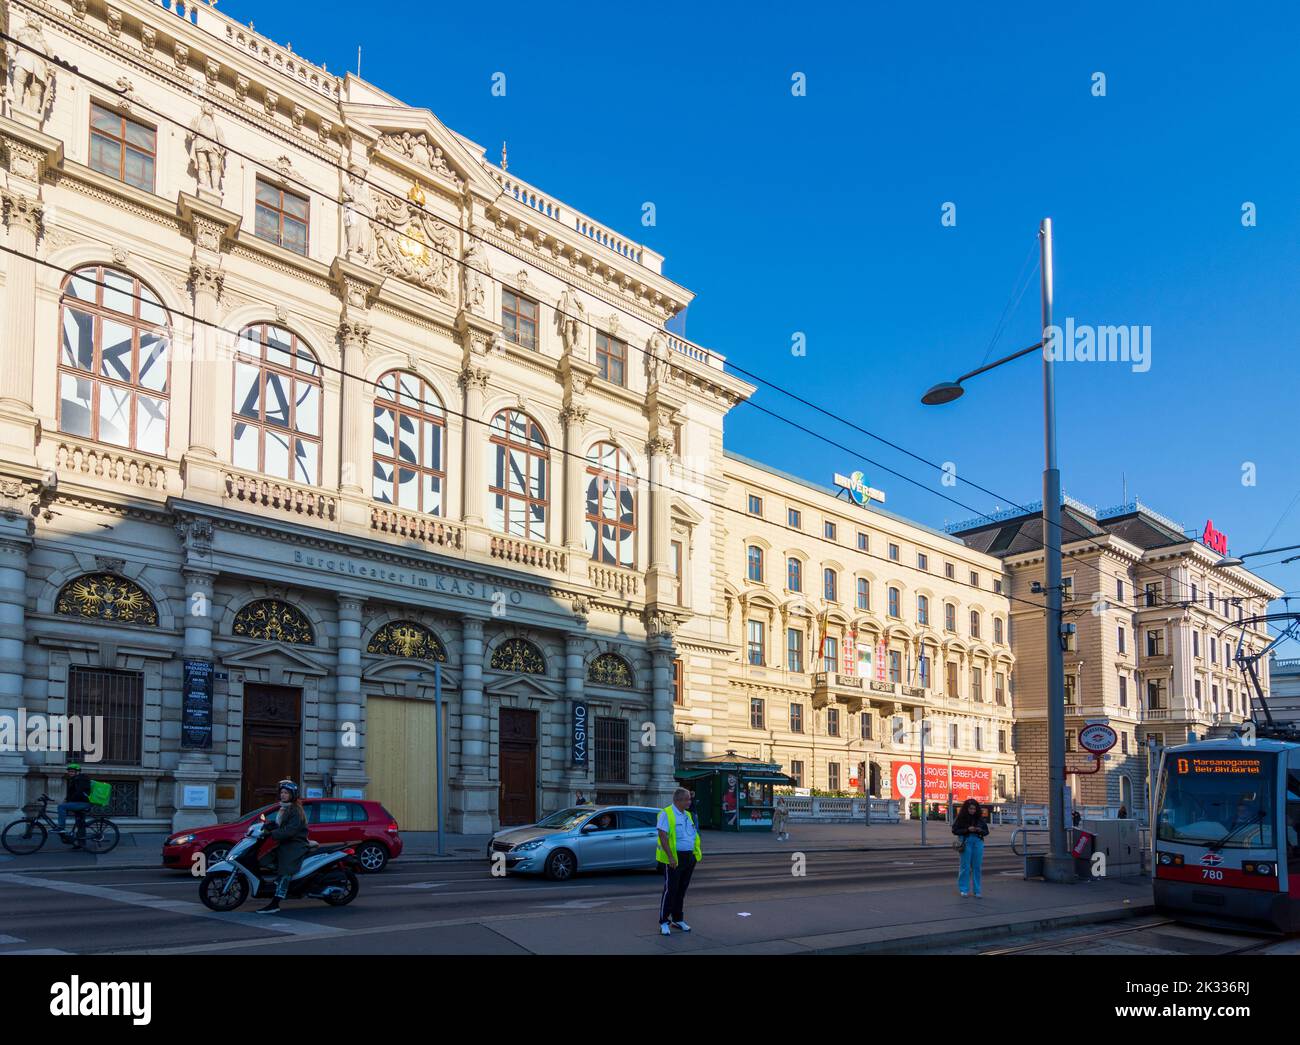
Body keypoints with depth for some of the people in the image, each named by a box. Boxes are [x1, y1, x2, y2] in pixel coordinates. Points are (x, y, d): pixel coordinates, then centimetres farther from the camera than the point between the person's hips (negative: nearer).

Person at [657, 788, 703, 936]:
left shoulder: (687, 815, 14)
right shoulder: (666, 814, -11)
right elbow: (663, 836, -18)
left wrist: (695, 856, 12)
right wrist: (671, 857, -23)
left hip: (689, 857, 7)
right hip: (674, 858, -7)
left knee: (681, 890, 13)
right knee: (670, 890, -4)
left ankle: (678, 919, 23)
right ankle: (664, 922, 3)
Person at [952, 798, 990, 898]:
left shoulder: (980, 818, 7)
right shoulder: (961, 818, -2)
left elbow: (986, 831, 12)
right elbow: (955, 830, -4)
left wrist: (980, 830, -10)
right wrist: (967, 830, -15)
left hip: (978, 842, 3)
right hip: (966, 842, -3)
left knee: (977, 867, 4)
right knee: (965, 866, 0)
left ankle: (976, 891, 12)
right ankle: (964, 890, 10)